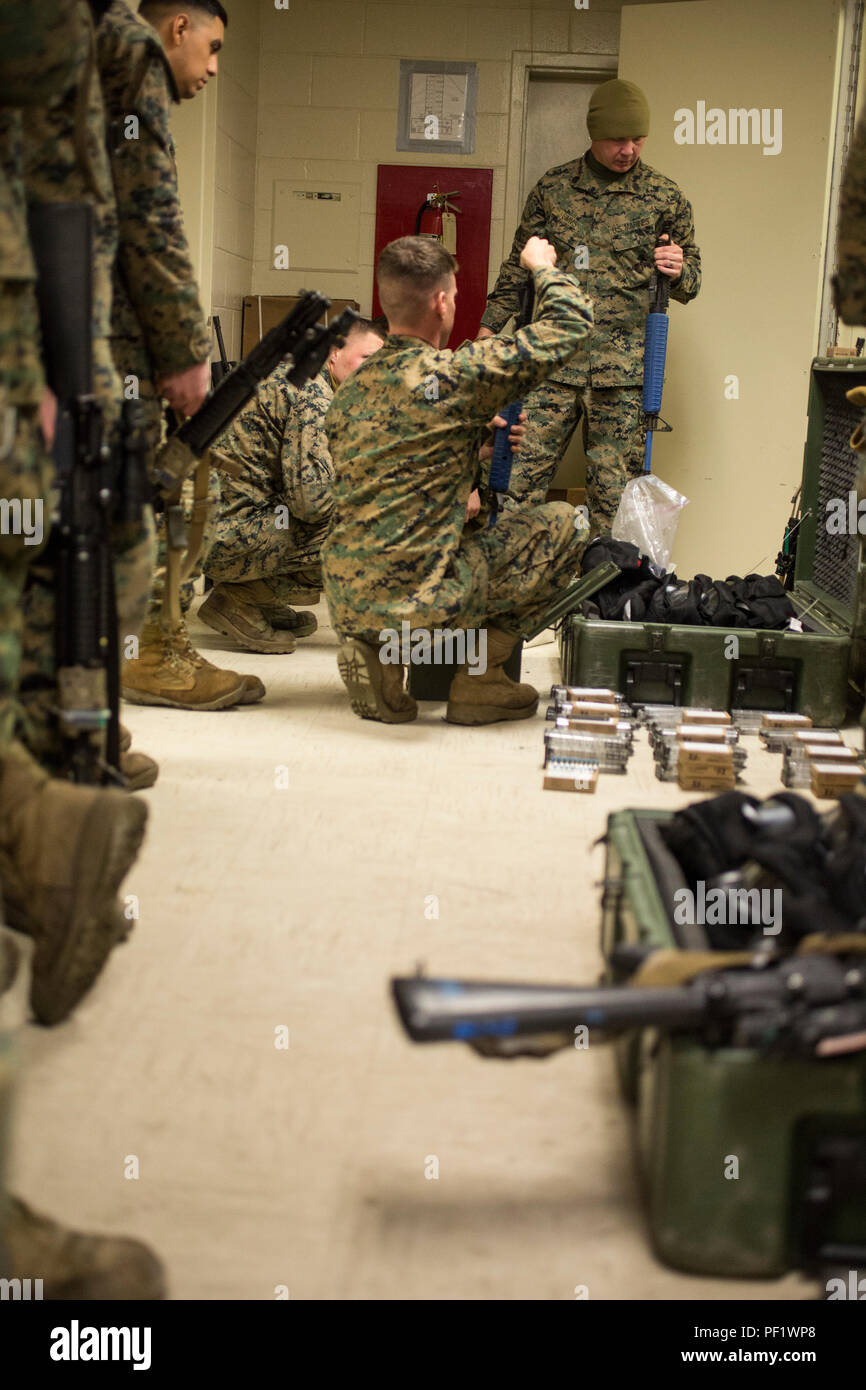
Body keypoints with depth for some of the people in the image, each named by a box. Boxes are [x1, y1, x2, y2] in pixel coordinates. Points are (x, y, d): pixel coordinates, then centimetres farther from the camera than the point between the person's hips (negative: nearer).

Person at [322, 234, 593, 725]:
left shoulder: (351, 389, 10)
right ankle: (479, 679, 8)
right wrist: (542, 264, 17)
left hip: (345, 602, 8)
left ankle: (381, 655, 14)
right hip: (417, 602, -7)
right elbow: (571, 322, -2)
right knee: (564, 524, 7)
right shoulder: (455, 373, -12)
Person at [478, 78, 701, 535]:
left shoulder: (664, 196, 6)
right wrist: (489, 327, 15)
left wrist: (678, 272, -9)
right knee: (519, 479, -3)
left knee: (614, 495, 1)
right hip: (551, 362, 1)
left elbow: (691, 281, 14)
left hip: (622, 373, -1)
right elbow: (518, 264, 19)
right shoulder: (553, 187, 9)